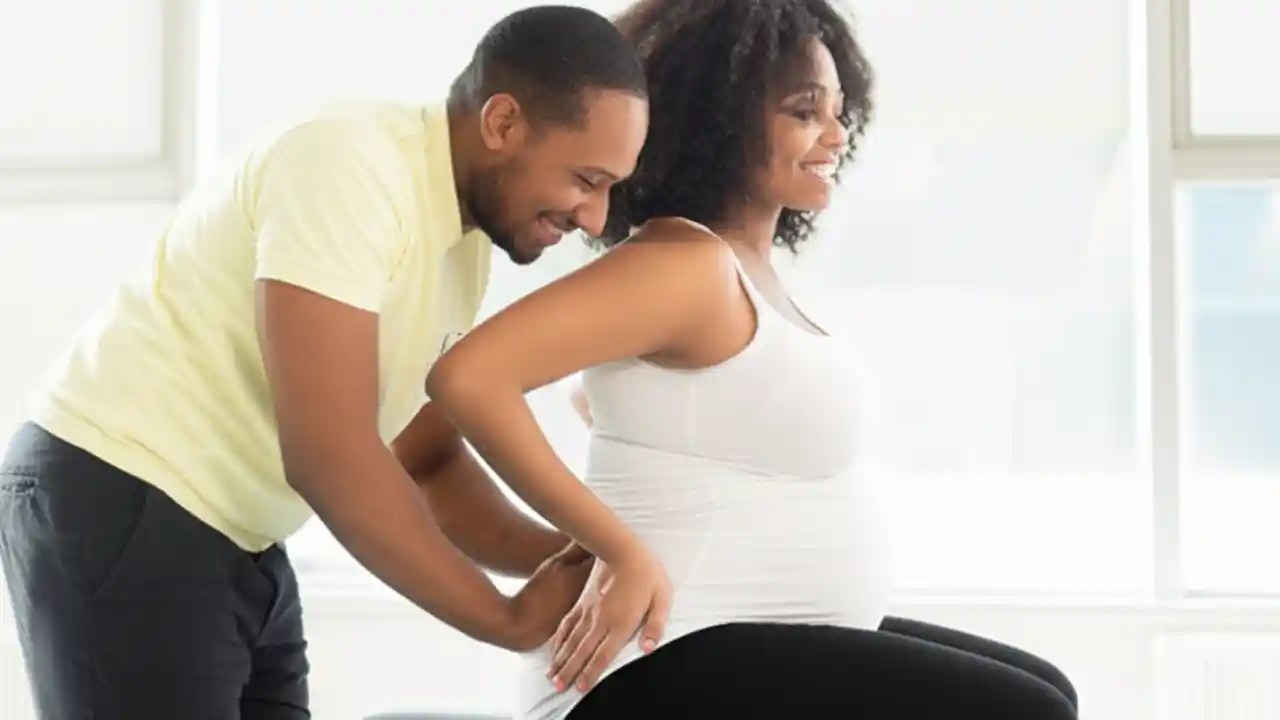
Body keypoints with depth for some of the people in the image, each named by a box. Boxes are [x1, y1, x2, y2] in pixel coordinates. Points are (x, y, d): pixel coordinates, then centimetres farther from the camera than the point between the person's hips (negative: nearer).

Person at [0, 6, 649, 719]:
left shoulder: (466, 240, 6)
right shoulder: (349, 163, -22)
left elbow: (427, 460, 14)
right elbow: (328, 454, -27)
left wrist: (561, 554, -4)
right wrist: (507, 618, -19)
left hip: (238, 540, 9)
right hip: (113, 510, -9)